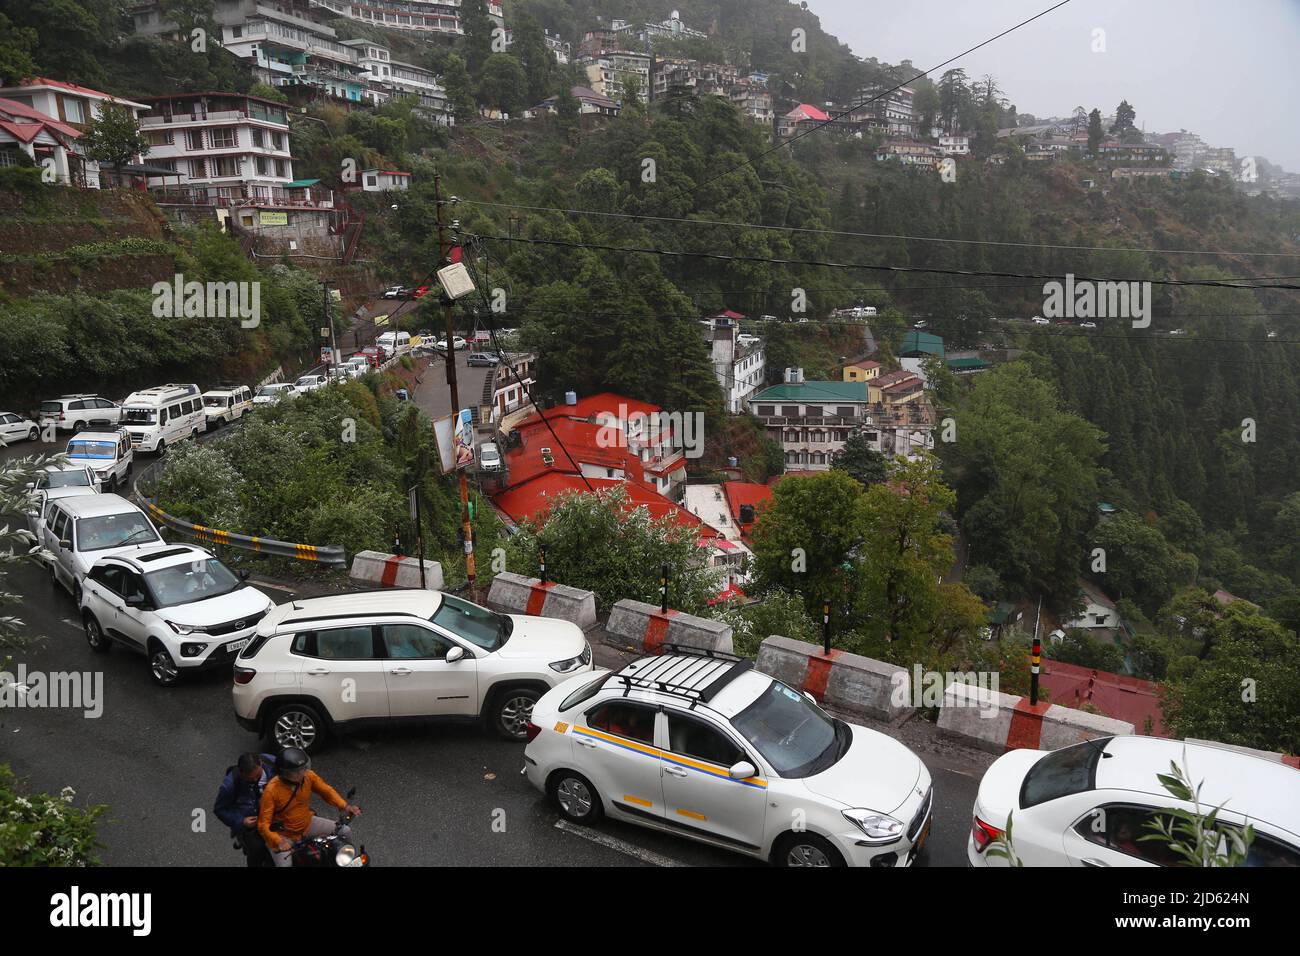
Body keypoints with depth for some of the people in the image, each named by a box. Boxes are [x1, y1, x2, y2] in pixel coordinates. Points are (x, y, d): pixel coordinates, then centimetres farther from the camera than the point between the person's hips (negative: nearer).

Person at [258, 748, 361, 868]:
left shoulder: (308, 776, -14)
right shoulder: (271, 790, -27)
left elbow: (326, 790, -2)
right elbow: (263, 824, -25)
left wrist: (345, 806, -18)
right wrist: (279, 842, -41)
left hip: (307, 824, 5)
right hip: (284, 835, -5)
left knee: (346, 832, 1)